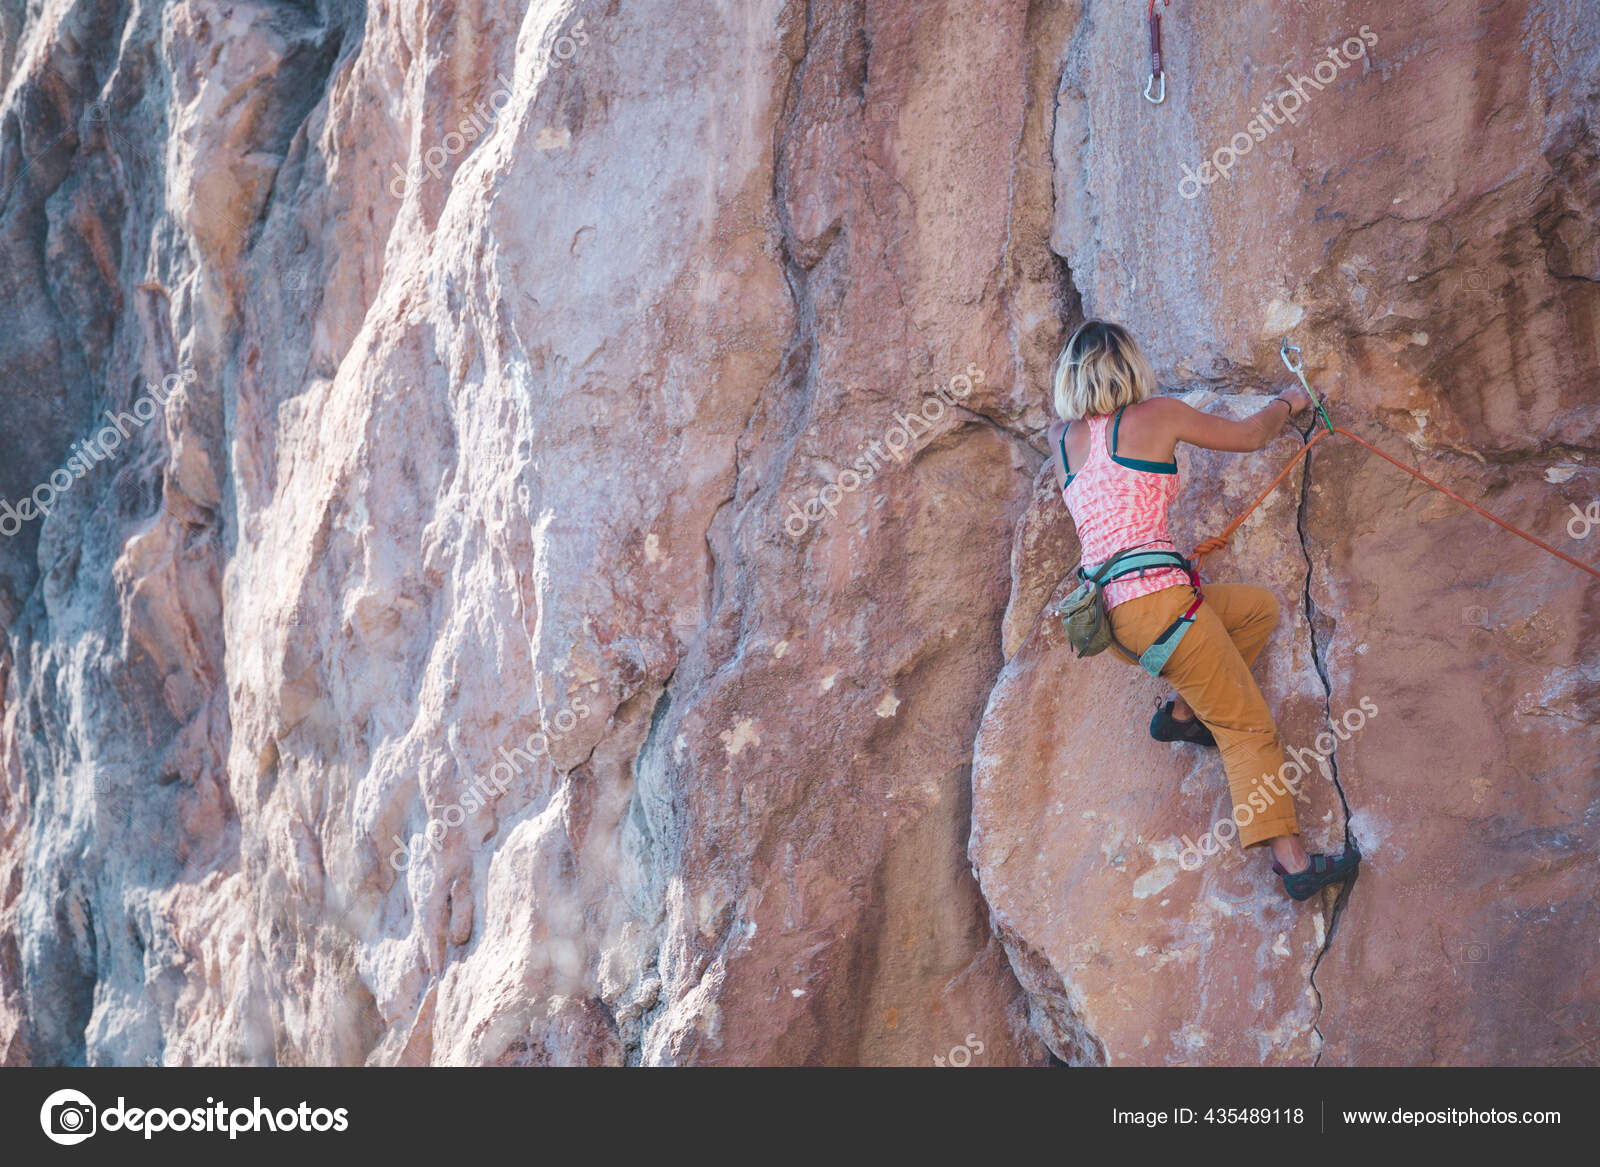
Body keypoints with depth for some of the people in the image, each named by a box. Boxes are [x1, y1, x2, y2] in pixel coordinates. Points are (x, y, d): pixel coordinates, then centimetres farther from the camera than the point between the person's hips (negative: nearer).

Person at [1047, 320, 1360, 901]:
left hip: (1107, 610, 7)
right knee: (1247, 724, -2)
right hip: (1157, 597, -7)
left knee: (1260, 606, 24)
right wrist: (1287, 403, 30)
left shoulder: (1061, 437, 13)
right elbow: (1248, 436, 12)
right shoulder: (1156, 416, -1)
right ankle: (1292, 859, -7)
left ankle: (1183, 712, 17)